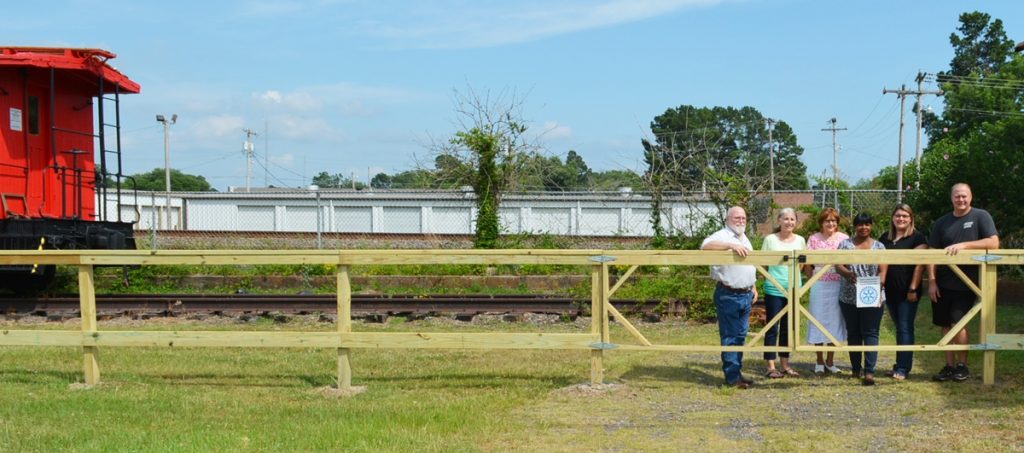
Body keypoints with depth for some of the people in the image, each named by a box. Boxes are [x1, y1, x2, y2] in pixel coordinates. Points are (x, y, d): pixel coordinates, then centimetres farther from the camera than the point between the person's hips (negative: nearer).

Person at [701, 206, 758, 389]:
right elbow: (705, 246, -30)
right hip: (728, 296, -8)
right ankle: (732, 376, 1)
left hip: (746, 295, 8)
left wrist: (753, 287, 23)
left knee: (741, 336, 12)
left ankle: (737, 372, 20)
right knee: (730, 336, -3)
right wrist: (731, 245, -37)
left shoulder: (745, 238, 19)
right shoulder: (722, 236, -9)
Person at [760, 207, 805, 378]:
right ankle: (771, 366, 4)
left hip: (793, 289, 4)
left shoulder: (800, 240, 7)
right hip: (774, 290, -4)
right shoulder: (770, 239, -3)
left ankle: (785, 364, 21)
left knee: (788, 328, 11)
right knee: (773, 328, -1)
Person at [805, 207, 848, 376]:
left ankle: (830, 361, 18)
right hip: (819, 284, -1)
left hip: (838, 285, 1)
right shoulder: (814, 239, 3)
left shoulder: (844, 238, 5)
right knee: (818, 320, 3)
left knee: (835, 321, 6)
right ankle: (819, 362, 16)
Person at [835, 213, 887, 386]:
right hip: (849, 298, 1)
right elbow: (838, 266, -2)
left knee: (871, 333, -7)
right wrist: (848, 274, -23)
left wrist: (879, 284, -19)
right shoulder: (845, 244, 7)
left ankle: (869, 371, -11)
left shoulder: (879, 246, 7)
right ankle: (855, 368, 21)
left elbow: (882, 270, 1)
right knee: (853, 333, 9)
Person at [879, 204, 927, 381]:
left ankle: (903, 368, -1)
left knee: (905, 328, -4)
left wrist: (913, 289, -16)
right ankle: (901, 364, 23)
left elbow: (920, 265, -10)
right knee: (899, 328, 14)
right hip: (890, 291, 5)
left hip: (907, 292, -5)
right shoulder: (885, 238, 11)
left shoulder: (917, 237, -5)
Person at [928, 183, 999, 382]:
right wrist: (931, 281, 0)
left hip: (966, 283, -4)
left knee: (958, 322, -11)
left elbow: (993, 243, -12)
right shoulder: (941, 223, 9)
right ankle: (949, 366, 16)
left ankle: (962, 365, 6)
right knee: (946, 325, 6)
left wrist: (964, 245, -21)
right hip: (943, 283, 4)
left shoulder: (981, 216, 0)